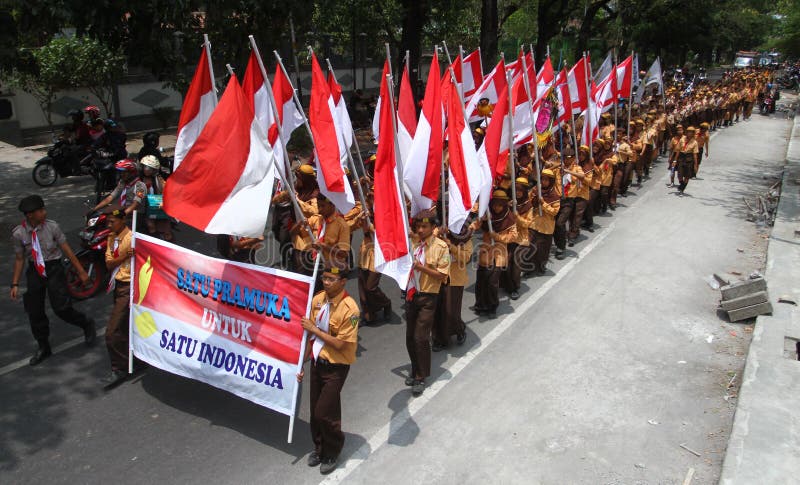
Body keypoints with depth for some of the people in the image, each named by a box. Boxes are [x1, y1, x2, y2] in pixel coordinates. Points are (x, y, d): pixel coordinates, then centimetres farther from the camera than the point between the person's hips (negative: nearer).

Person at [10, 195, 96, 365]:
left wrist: (81, 271, -4)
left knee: (61, 308, -12)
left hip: (54, 268, -3)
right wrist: (15, 284, 2)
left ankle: (87, 324, 19)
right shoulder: (19, 233, -7)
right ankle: (43, 347, 30)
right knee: (35, 313, 10)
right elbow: (19, 259, 3)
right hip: (34, 271, 3)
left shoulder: (51, 226, -13)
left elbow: (66, 249, -6)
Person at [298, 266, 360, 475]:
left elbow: (340, 344, -22)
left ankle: (331, 453, 25)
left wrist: (314, 329, -16)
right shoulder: (318, 299, -4)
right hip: (317, 362, 6)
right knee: (315, 410, 16)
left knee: (324, 413, -2)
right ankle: (319, 446, 41)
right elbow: (310, 334, 5)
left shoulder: (349, 308, -23)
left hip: (335, 367, -6)